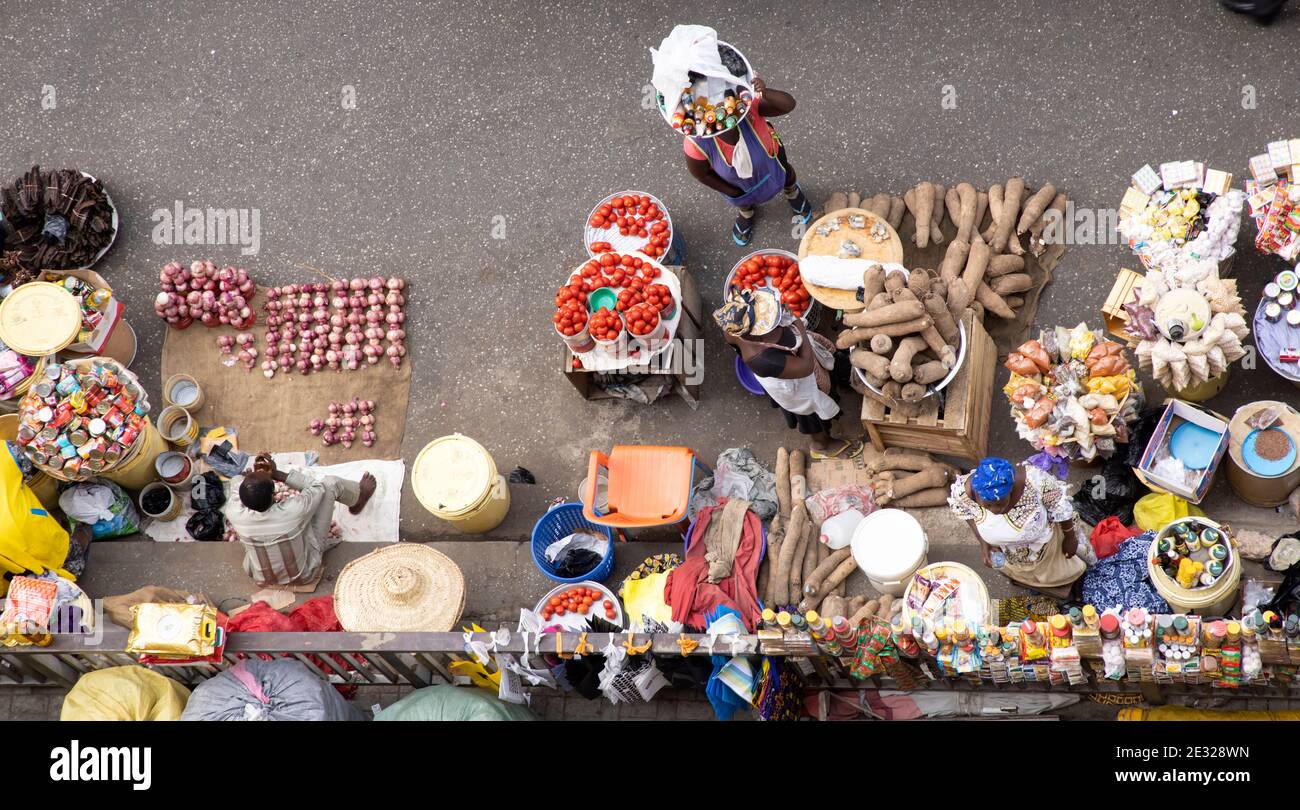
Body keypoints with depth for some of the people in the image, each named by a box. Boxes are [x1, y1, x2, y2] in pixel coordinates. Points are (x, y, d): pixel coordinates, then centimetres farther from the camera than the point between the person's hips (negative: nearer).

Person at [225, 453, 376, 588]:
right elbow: (317, 486, -14)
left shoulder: (234, 514, -30)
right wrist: (277, 473, -18)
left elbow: (235, 484, -3)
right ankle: (357, 500, 38)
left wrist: (255, 474, -15)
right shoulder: (293, 511, -38)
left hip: (262, 580, 3)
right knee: (330, 483, 0)